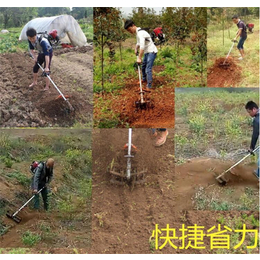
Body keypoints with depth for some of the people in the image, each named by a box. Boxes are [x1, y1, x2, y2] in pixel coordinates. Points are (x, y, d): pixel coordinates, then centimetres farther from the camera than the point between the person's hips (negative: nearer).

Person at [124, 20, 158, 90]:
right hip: (147, 52, 10)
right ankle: (144, 80, 46)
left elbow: (142, 47, -31)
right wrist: (136, 49, 13)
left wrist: (139, 58, -31)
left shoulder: (140, 33, -23)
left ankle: (149, 87, -15)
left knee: (148, 69, -15)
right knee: (143, 67, 24)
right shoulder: (137, 32, 9)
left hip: (151, 51, -10)